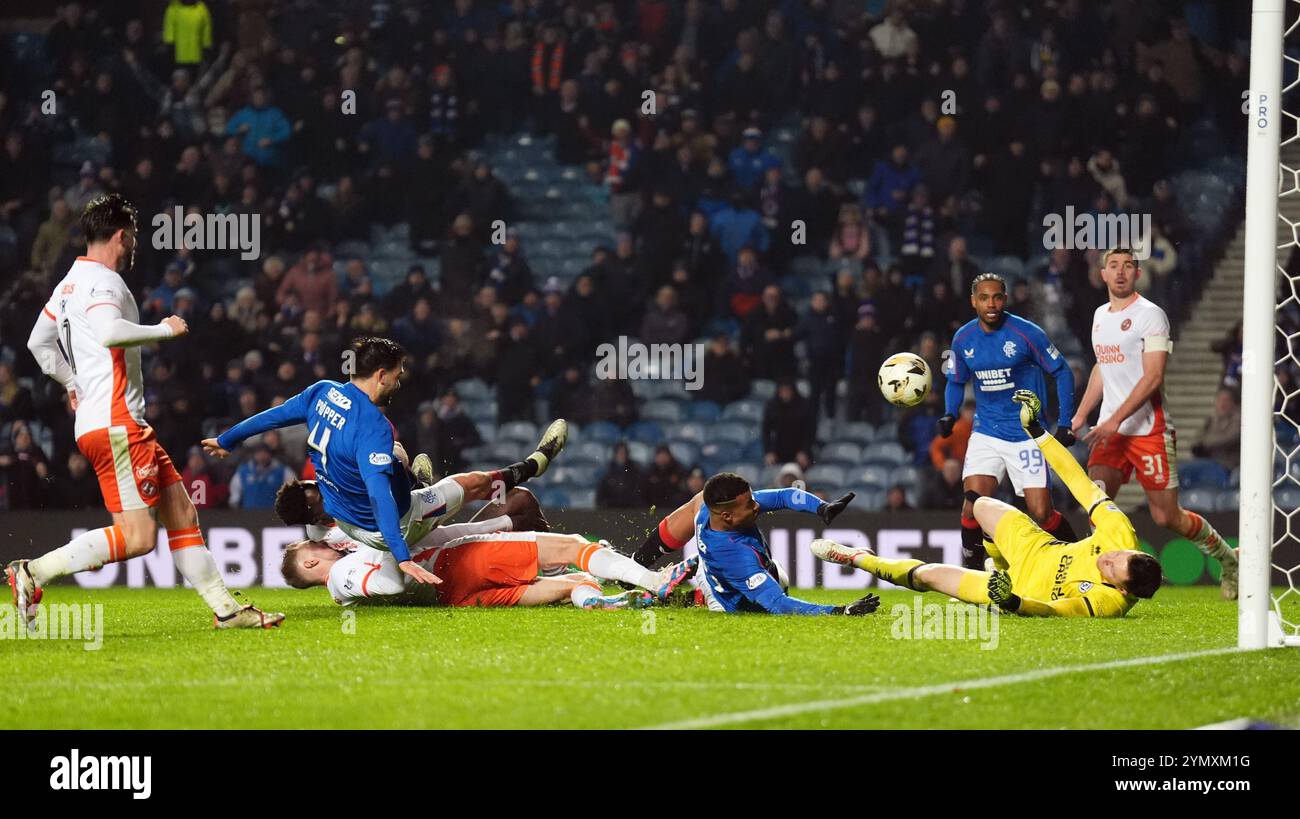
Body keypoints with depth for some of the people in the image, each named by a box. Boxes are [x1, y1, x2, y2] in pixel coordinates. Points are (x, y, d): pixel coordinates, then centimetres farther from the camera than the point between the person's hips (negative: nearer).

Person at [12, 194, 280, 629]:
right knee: (137, 538, -13)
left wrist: (72, 384, 32)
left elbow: (39, 343, 28)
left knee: (181, 512, 10)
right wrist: (164, 329, -16)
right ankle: (32, 573, -14)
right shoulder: (101, 282, -12)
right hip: (115, 425, -11)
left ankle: (225, 608, 11)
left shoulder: (70, 283, 18)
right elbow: (110, 332, -31)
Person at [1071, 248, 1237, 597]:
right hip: (1109, 429, 6)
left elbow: (1153, 377, -17)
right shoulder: (1100, 315, 14)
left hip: (1149, 428, -6)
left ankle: (1228, 559, 20)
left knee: (1167, 516, -2)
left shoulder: (1150, 315, -10)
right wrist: (1080, 415, 23)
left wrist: (1116, 420, -23)